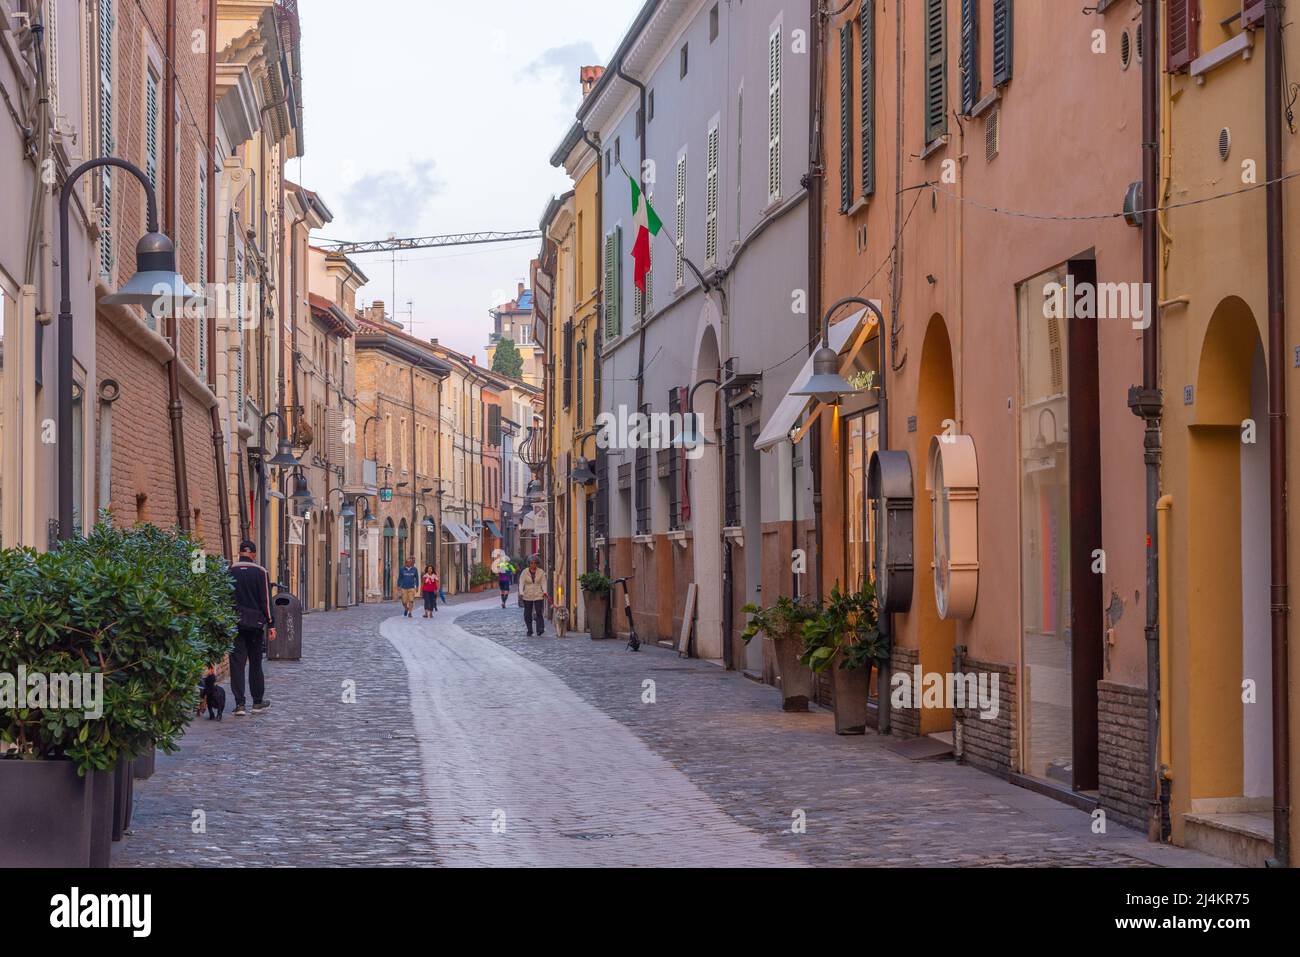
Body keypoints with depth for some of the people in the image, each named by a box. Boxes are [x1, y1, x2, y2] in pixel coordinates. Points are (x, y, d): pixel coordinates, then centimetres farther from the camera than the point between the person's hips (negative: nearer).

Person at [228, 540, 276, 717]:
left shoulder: (229, 571, 1)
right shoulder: (260, 572, -2)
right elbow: (266, 600, -3)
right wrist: (270, 624, 1)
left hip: (234, 623, 0)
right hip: (255, 623, 0)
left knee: (237, 663, 0)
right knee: (255, 662, 11)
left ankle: (239, 704, -7)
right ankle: (258, 702, 17)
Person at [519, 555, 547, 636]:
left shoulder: (541, 572, 1)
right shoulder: (525, 572, -1)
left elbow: (543, 583, 0)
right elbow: (521, 583, -6)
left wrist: (544, 591, -16)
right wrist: (521, 593, -20)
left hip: (538, 596, -1)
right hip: (527, 596, 1)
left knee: (539, 612, -14)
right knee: (528, 614, 2)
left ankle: (540, 629, -18)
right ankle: (529, 631, 12)